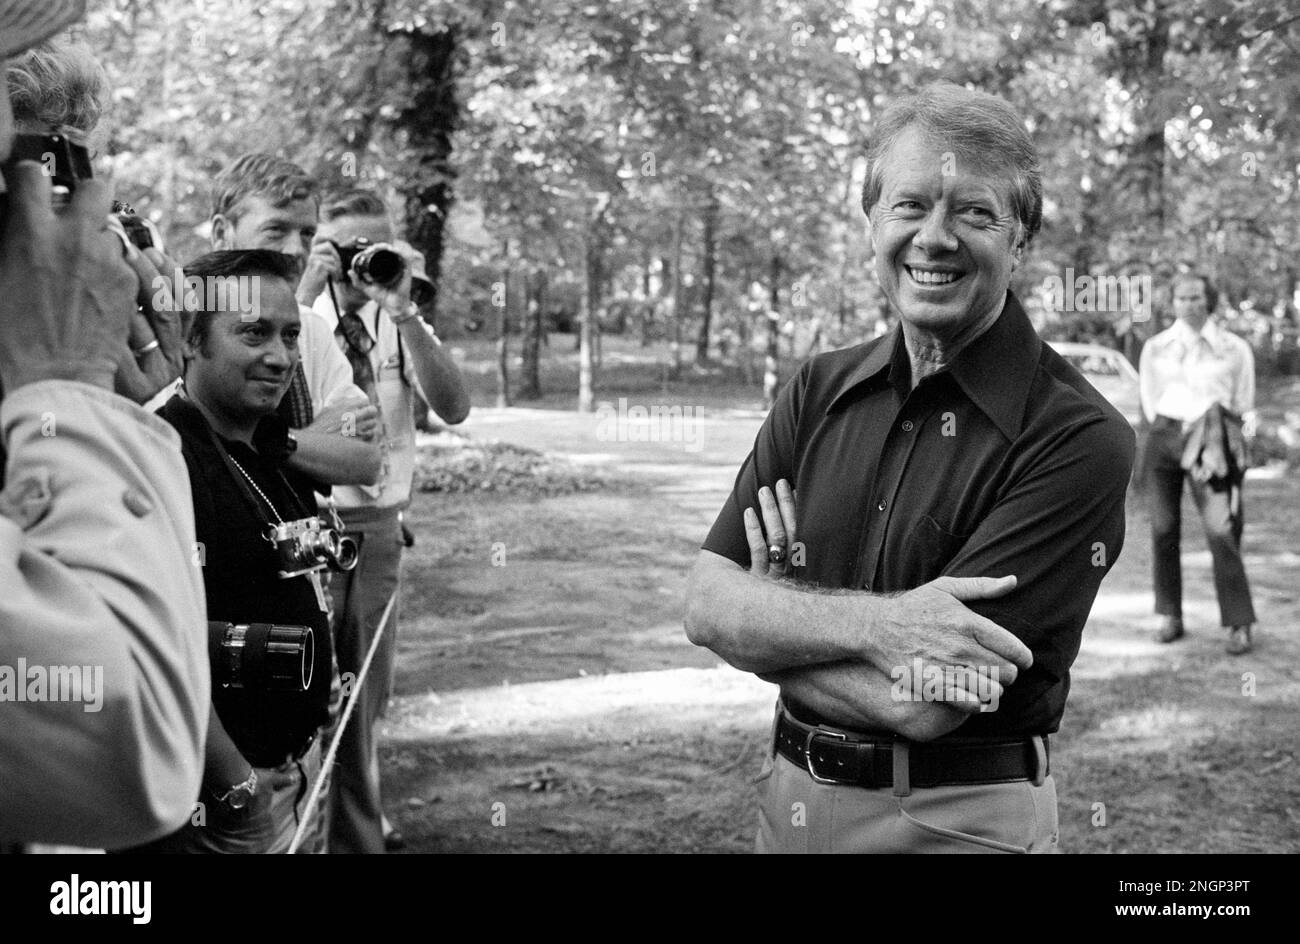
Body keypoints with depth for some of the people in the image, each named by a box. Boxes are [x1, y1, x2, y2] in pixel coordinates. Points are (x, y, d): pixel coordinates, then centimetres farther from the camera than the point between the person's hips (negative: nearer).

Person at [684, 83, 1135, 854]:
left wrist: (778, 614, -10)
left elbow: (921, 707, -23)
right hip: (789, 800, 5)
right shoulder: (819, 391, -1)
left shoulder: (1079, 440, -19)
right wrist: (870, 622, -25)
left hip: (961, 819, -5)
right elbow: (708, 607, -9)